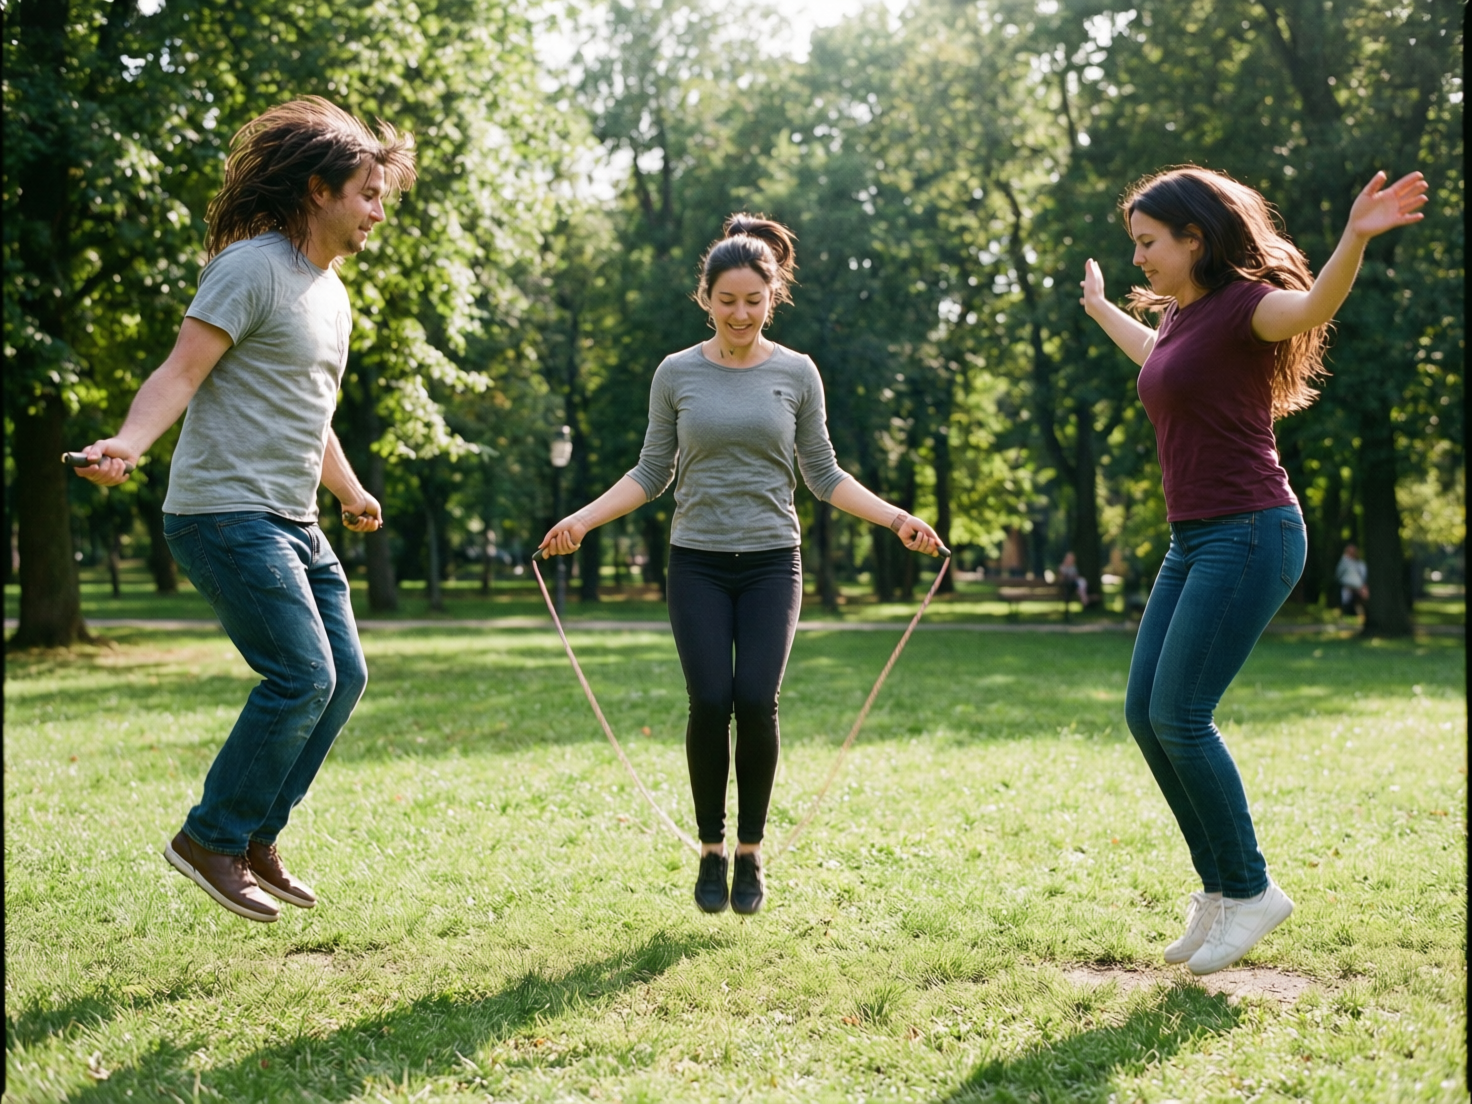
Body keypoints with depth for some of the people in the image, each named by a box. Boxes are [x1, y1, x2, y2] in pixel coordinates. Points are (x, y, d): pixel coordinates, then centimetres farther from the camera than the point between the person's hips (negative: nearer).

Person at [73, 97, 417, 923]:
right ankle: (211, 838, 3)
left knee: (345, 674, 6)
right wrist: (129, 443, -36)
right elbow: (181, 371, -18)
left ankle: (257, 836, 18)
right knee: (303, 676, -14)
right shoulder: (254, 267, -10)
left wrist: (352, 495, 42)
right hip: (227, 512, -10)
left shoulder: (332, 291, 18)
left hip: (294, 522, 10)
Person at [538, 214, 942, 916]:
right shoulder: (677, 374, 4)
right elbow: (652, 474, 8)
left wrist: (895, 518, -2)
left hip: (770, 565, 0)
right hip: (698, 566, 0)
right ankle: (711, 851, 10)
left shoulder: (796, 374, 4)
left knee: (756, 702, -13)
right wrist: (583, 518, -3)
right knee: (709, 703, -10)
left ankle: (750, 852, 6)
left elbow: (823, 476, 8)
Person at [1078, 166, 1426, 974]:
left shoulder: (1243, 303, -11)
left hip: (1248, 535, -9)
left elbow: (1313, 306, -34)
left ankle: (1249, 891, 6)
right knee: (1144, 712, 7)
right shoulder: (1182, 315, 15)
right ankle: (1217, 888, 18)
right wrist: (1100, 309, 53)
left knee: (1179, 717, -11)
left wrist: (1355, 240, -52)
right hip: (1193, 541, 9)